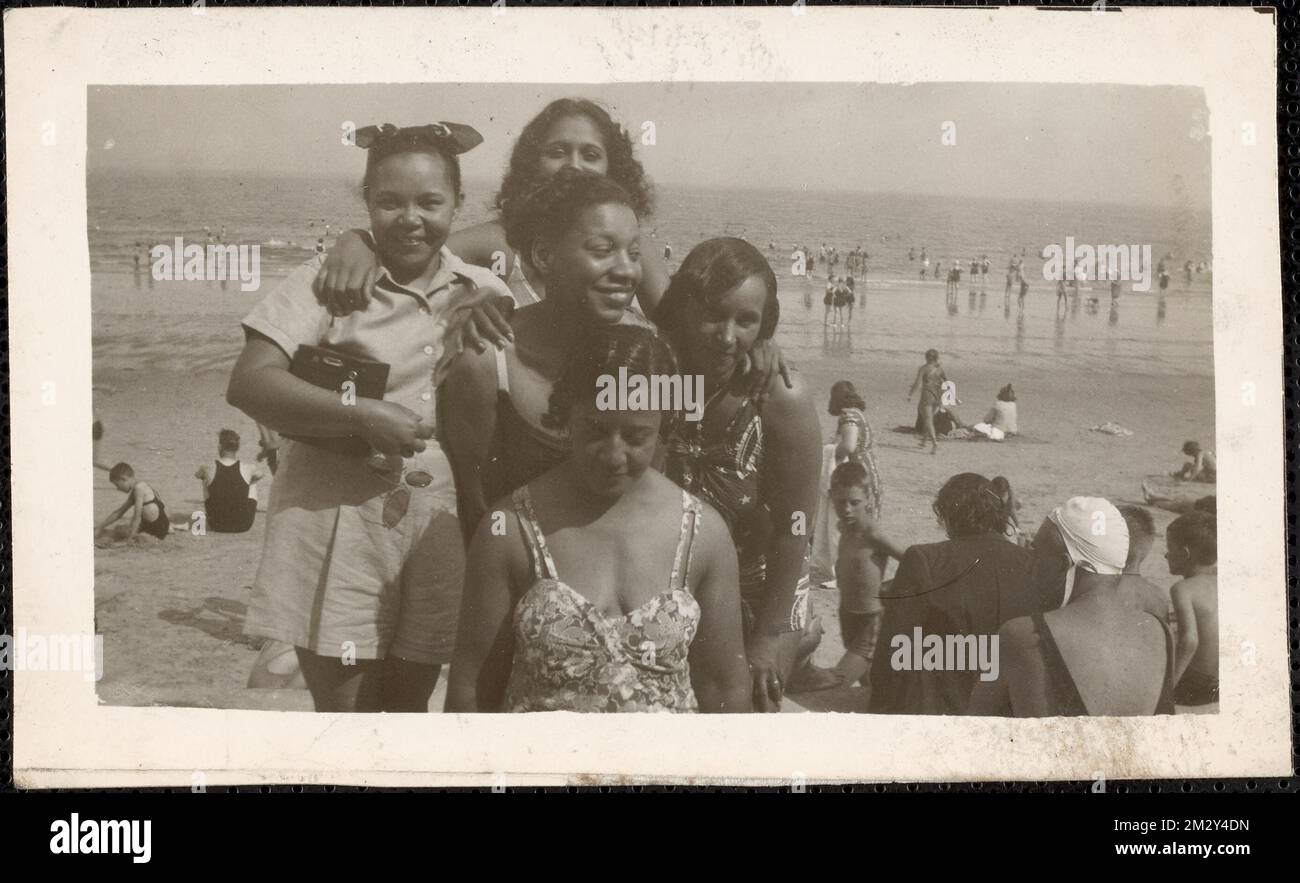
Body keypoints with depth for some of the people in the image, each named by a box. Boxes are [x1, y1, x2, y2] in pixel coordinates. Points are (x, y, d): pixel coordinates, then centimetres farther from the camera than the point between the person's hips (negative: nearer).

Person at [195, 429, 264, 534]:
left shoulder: (209, 469, -14)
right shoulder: (246, 469, -12)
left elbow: (197, 475, 12)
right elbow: (259, 475, 14)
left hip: (217, 526, 0)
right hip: (243, 526, 0)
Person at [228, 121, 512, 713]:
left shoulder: (482, 294, 6)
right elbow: (249, 382, -14)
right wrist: (361, 417, -24)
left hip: (436, 524, 4)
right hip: (335, 520, -3)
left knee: (410, 701, 16)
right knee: (344, 705, 2)